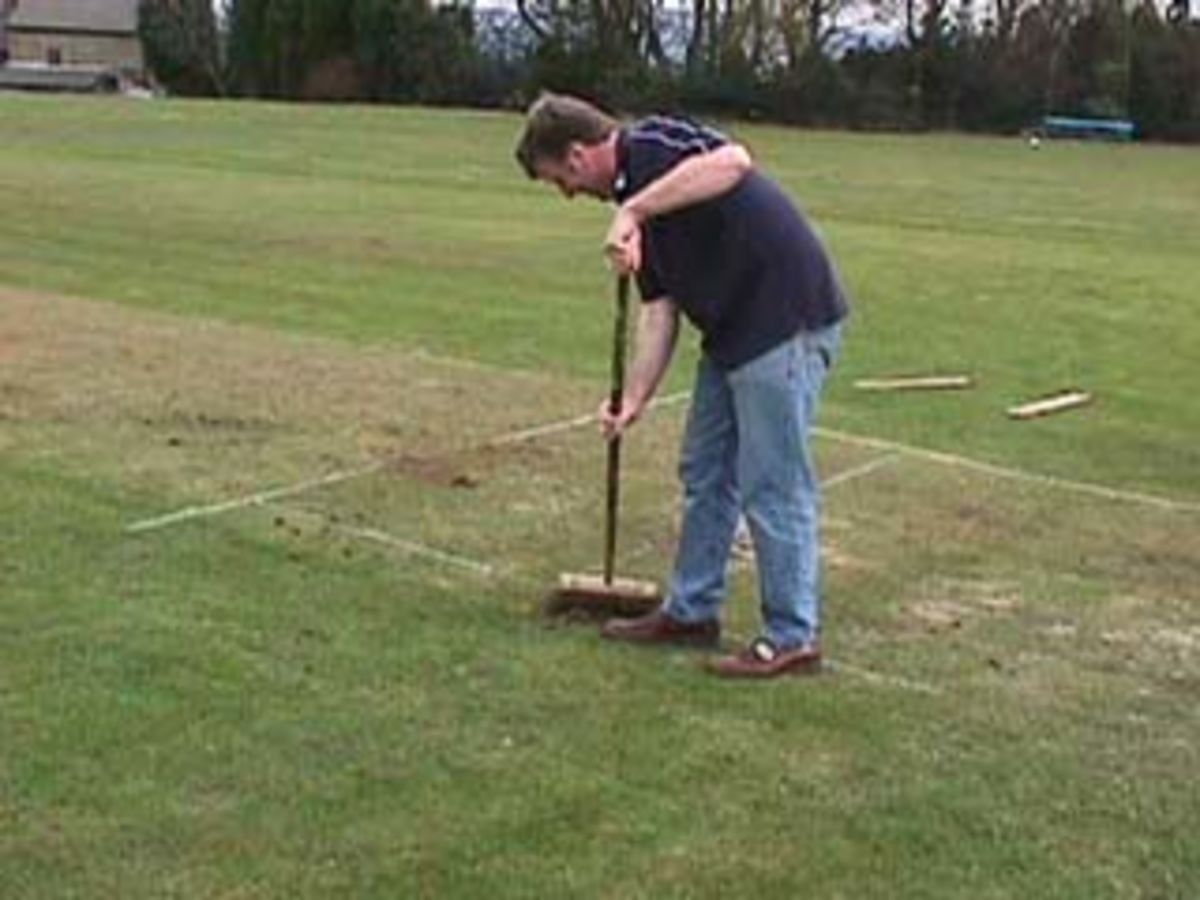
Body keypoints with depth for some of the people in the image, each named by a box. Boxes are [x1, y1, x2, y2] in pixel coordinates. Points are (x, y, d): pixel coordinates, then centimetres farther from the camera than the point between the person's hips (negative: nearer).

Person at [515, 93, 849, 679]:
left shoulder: (654, 144, -10)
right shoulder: (633, 194, 16)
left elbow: (733, 162, -32)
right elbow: (658, 308, 13)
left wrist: (633, 211, -29)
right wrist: (633, 401, 5)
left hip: (788, 323, -10)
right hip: (732, 333, 10)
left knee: (773, 485, -2)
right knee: (705, 472, 17)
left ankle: (793, 639, 10)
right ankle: (691, 612, 30)